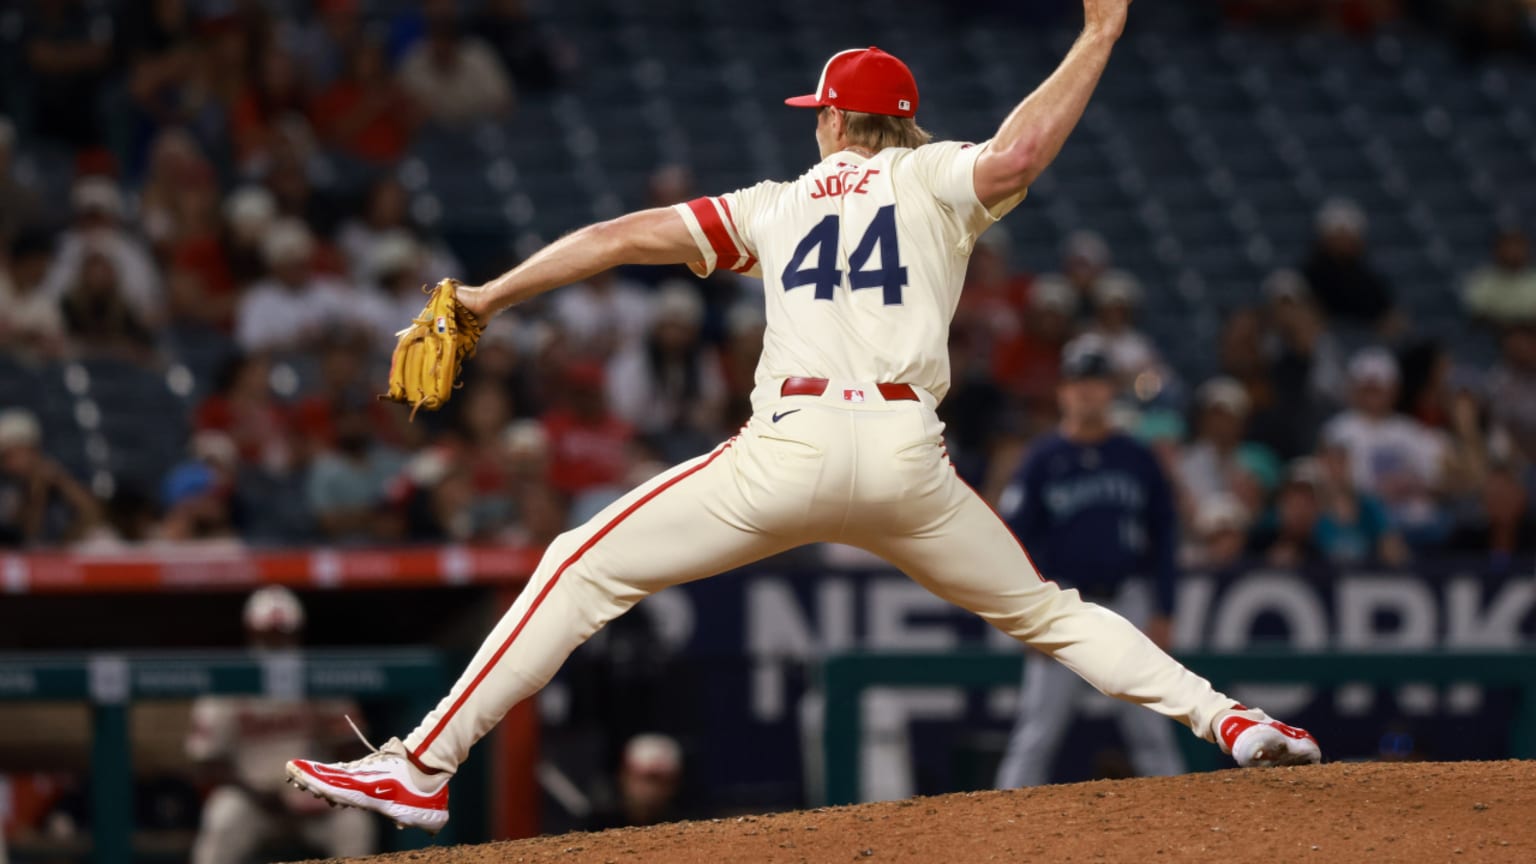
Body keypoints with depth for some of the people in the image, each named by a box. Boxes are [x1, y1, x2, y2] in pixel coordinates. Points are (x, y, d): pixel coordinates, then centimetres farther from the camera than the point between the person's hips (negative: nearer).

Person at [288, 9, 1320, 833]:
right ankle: (1225, 717, 3)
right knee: (1043, 610, 19)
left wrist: (488, 298, 28)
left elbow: (623, 236, 21)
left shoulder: (779, 204, 22)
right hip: (907, 455, 1)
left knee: (586, 570, 3)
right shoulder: (935, 178, 16)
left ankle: (423, 768, -7)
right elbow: (1014, 159, -7)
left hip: (792, 446, -1)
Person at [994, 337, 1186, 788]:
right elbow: (1015, 540, -1)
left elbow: (1163, 537, 10)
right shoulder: (1042, 461, 1)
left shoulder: (1138, 459, 7)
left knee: (1152, 732, 2)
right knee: (1036, 735, -7)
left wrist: (1162, 612, 3)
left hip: (1128, 603, 2)